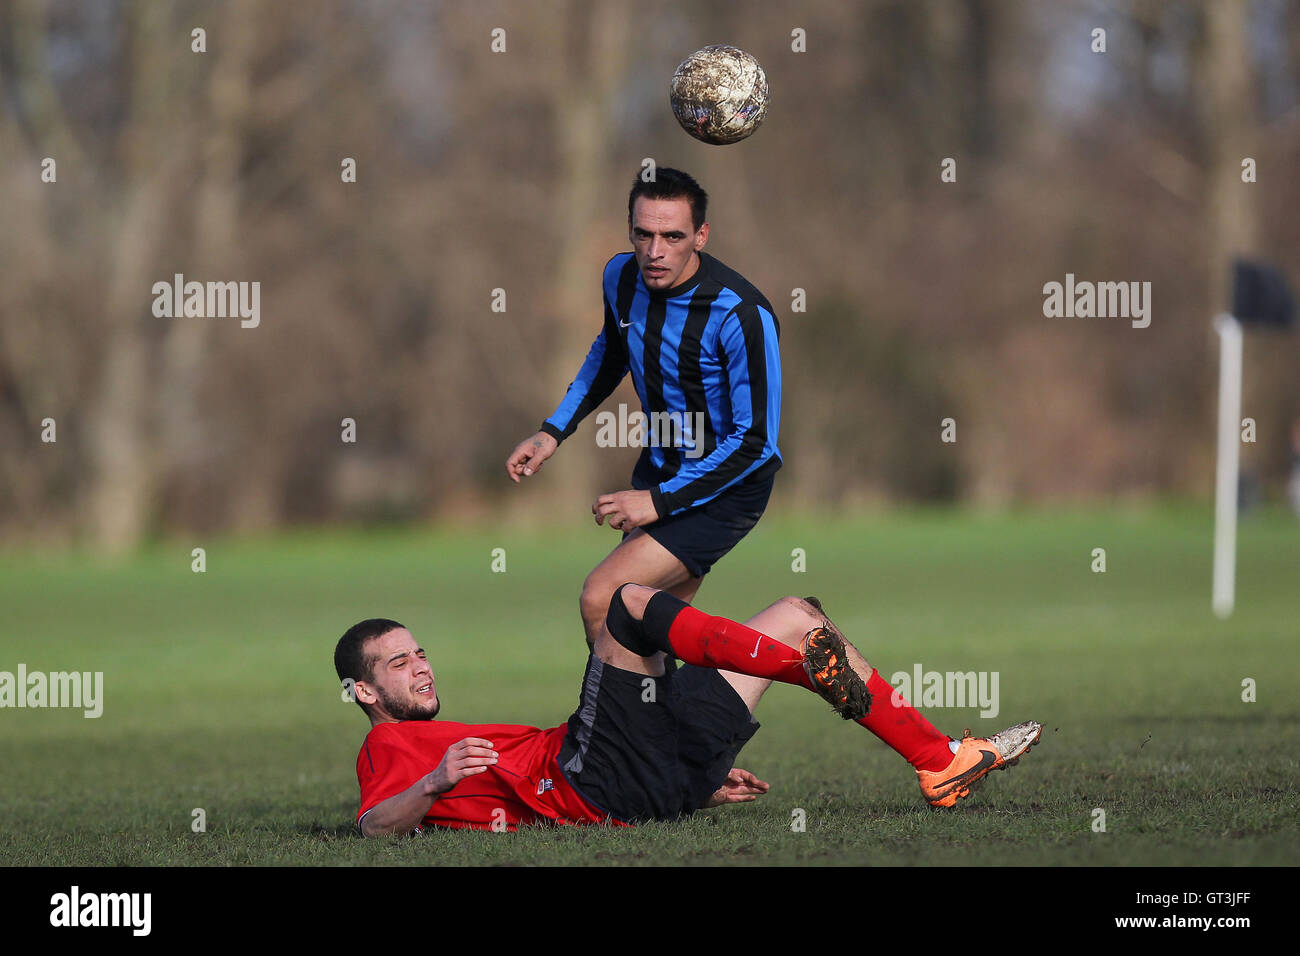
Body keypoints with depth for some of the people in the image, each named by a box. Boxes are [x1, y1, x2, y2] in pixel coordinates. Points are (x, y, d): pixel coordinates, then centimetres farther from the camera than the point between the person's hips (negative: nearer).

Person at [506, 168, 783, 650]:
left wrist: (659, 500, -25)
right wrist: (553, 431, 11)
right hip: (659, 464, 8)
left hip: (727, 487, -7)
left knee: (602, 600, -19)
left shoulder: (742, 314, -27)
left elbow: (755, 440, -25)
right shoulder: (621, 276, -6)